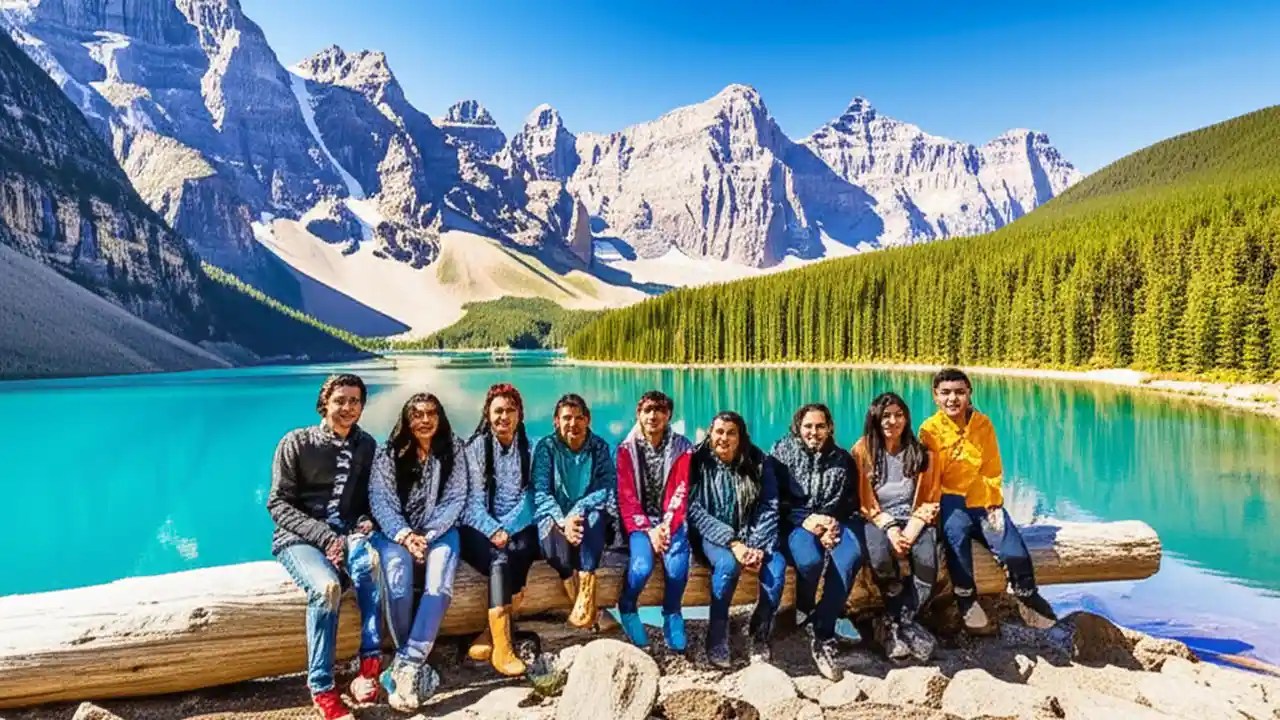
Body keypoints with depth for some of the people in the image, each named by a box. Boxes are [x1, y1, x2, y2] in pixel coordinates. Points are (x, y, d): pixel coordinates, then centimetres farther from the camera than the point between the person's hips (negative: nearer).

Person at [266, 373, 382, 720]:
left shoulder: (367, 445, 10)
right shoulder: (296, 443, -1)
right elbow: (279, 503, -5)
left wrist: (365, 523, -7)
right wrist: (325, 536, -16)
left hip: (348, 533, 3)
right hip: (300, 537, -2)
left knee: (370, 562, -34)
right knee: (327, 587, -34)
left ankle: (370, 665, -29)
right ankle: (322, 690, -20)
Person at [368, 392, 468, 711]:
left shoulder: (454, 450, 2)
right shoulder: (388, 453, 0)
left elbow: (455, 500, -3)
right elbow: (380, 501, -6)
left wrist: (428, 536, -15)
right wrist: (404, 536, -22)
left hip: (439, 531, 1)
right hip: (396, 532, 0)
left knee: (439, 584, -29)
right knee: (398, 576, -30)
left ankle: (406, 665, -29)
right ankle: (415, 666, -18)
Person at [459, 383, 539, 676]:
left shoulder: (529, 448, 10)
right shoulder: (476, 447, 5)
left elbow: (529, 496, 1)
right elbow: (474, 500, -3)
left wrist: (507, 529, -16)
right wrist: (493, 530, -20)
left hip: (517, 528, 2)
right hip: (480, 528, -1)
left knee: (520, 549, -32)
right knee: (500, 557, -32)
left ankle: (492, 632, -25)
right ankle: (502, 645, -37)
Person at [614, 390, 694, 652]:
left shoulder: (682, 447, 1)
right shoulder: (626, 448, 0)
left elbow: (680, 493, -5)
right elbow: (626, 496, -5)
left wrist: (666, 526, -20)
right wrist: (648, 530, -17)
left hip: (670, 520, 1)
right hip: (639, 521, 0)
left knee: (677, 565, -29)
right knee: (642, 565, -28)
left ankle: (672, 615, -1)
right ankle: (627, 608, 4)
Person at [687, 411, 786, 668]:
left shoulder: (758, 463, 1)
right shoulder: (698, 462, -5)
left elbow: (769, 509, -4)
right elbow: (695, 510, -12)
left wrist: (757, 545, -20)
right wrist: (732, 542, -22)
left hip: (749, 535, 3)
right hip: (712, 534, -2)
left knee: (777, 565, -27)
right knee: (727, 563, -35)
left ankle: (760, 636, -7)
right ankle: (716, 640, -17)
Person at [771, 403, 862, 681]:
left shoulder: (842, 459, 14)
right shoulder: (783, 453, 6)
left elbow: (852, 502, 12)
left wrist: (834, 521, -10)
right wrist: (806, 520, -15)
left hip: (834, 522, 3)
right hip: (796, 522, -2)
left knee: (851, 557, -33)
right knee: (810, 560, -36)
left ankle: (823, 637, -23)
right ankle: (805, 610, 1)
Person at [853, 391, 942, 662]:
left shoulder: (923, 454, 7)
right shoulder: (863, 451, 2)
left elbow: (930, 500, 5)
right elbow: (864, 501, -1)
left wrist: (912, 529, -13)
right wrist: (890, 528, -15)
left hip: (914, 521, 2)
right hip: (877, 521, -2)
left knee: (928, 559, -31)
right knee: (880, 557, -35)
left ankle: (896, 624, -14)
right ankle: (907, 624, -10)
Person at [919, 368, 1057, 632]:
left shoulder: (983, 424, 4)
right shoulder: (929, 430, -5)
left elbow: (993, 471, 8)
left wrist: (993, 504, -4)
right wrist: (940, 507, -19)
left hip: (983, 502, 3)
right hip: (951, 501, -3)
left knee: (1016, 556, -14)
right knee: (955, 530, -35)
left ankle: (1026, 595, 18)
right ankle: (966, 597, -14)